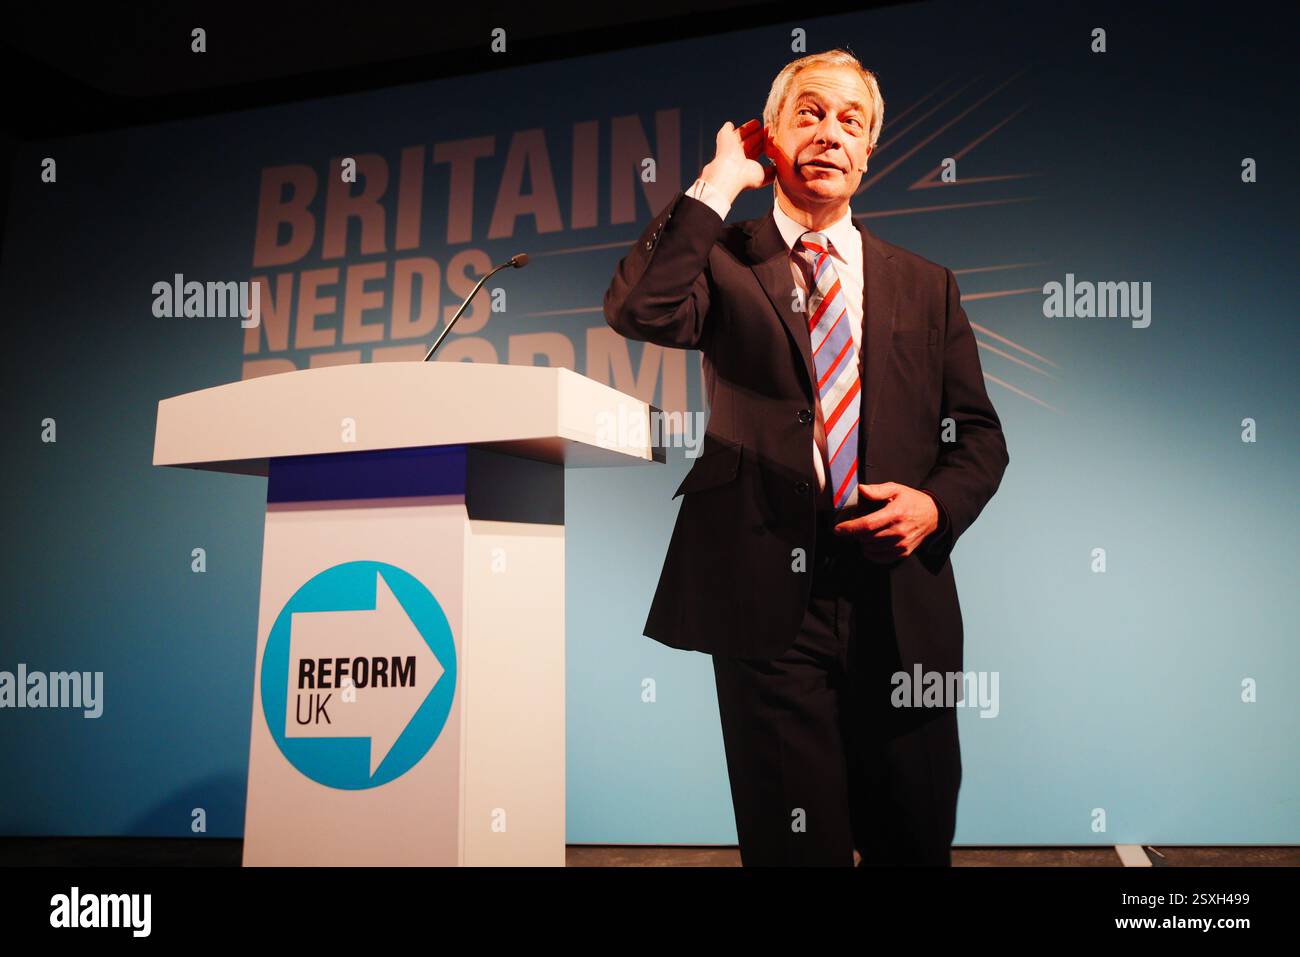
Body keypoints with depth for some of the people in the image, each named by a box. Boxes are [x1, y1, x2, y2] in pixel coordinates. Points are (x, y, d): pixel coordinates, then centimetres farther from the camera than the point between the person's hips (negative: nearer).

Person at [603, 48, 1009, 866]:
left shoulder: (925, 285, 14)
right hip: (770, 599, -3)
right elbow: (639, 311, -17)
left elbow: (980, 436, 13)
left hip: (901, 601, 3)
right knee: (795, 844, 8)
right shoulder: (727, 264, 5)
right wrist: (722, 178, -7)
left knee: (916, 843, 14)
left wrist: (935, 504, -8)